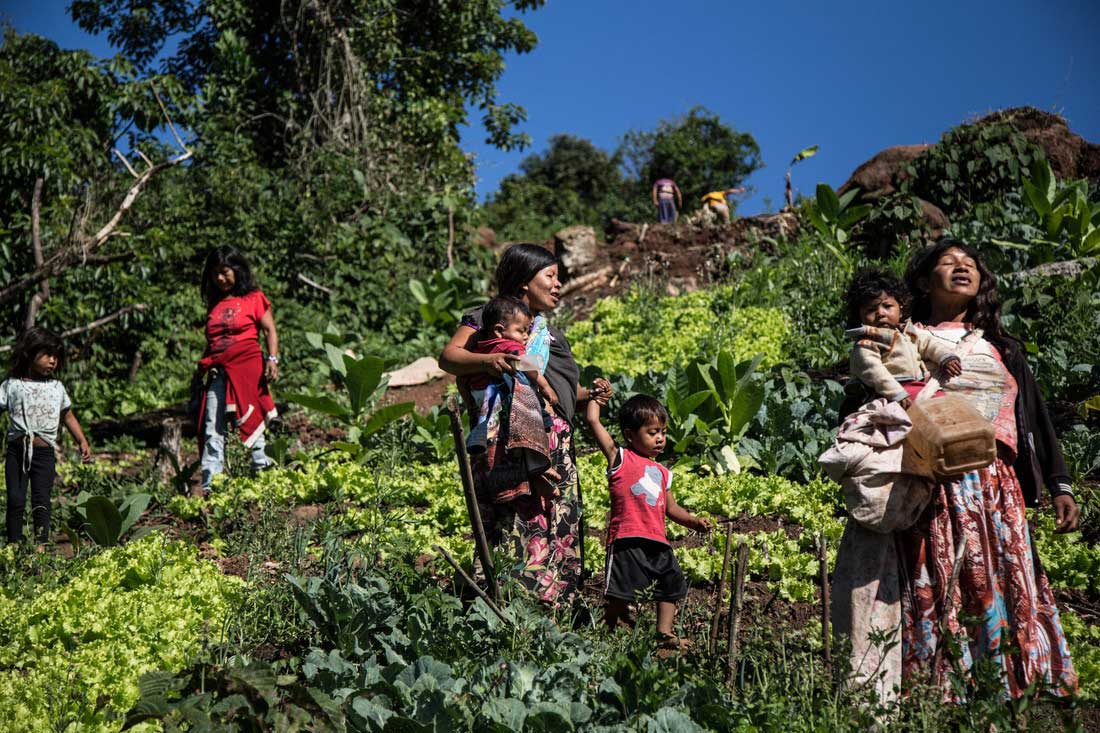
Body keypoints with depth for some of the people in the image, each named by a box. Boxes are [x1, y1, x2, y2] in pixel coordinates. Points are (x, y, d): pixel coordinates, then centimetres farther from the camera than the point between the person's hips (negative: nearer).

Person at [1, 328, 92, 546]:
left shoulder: (56, 388, 9)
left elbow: (68, 416, 18)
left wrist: (82, 442, 10)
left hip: (44, 453, 1)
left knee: (41, 501, 0)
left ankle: (41, 544, 4)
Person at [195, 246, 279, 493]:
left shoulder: (254, 298, 5)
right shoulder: (214, 304, 19)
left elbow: (270, 330, -1)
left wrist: (272, 359, -14)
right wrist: (201, 369, 18)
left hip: (247, 368, -5)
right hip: (218, 373, 5)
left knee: (251, 425, -1)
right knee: (212, 431, -3)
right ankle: (209, 486, -6)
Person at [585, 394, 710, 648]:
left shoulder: (662, 473, 24)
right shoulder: (620, 458, 6)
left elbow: (671, 508, 28)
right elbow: (593, 420, 1)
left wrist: (693, 521, 11)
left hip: (658, 542, 7)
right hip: (627, 540, -7)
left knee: (672, 586, 12)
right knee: (621, 594, -7)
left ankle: (665, 633, 19)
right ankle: (609, 631, 11)